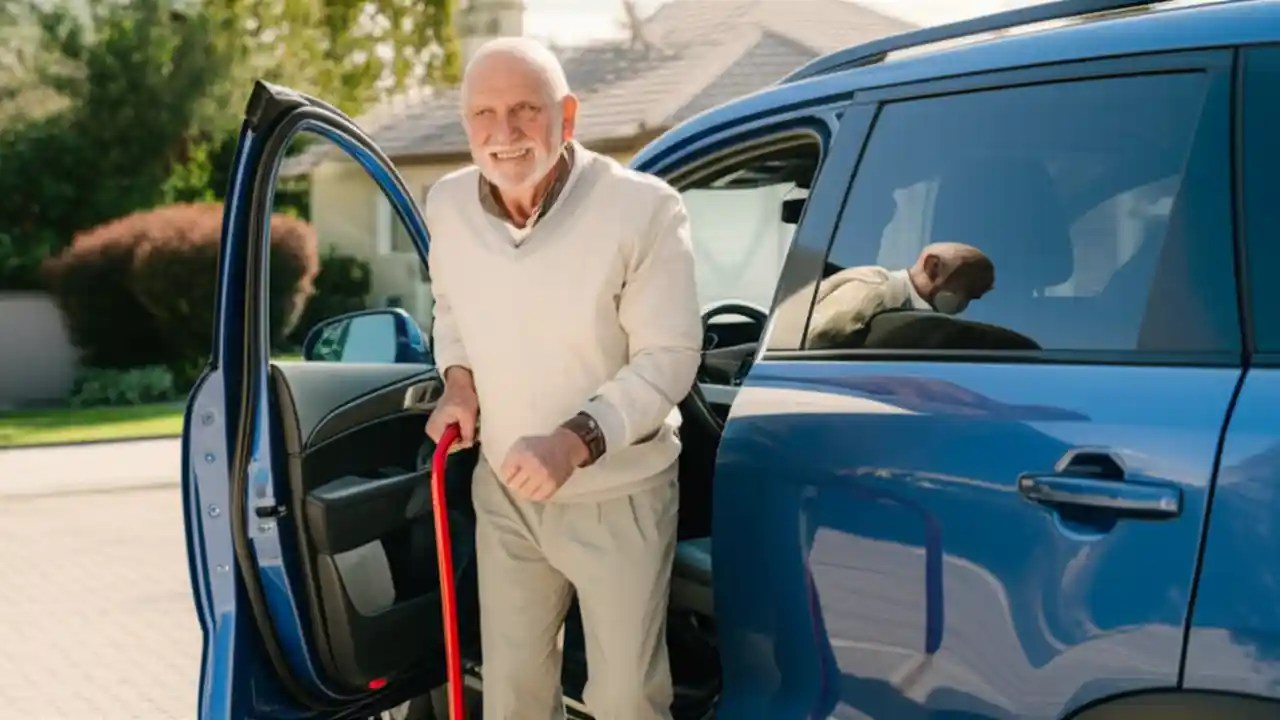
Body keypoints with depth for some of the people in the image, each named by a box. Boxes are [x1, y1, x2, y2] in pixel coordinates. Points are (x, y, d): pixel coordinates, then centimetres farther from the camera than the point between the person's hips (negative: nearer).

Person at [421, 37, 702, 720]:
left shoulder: (643, 208, -23)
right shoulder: (448, 204, -6)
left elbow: (668, 358, -19)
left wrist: (577, 441, -31)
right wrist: (458, 380, -3)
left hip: (617, 499, -4)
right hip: (505, 491, 4)